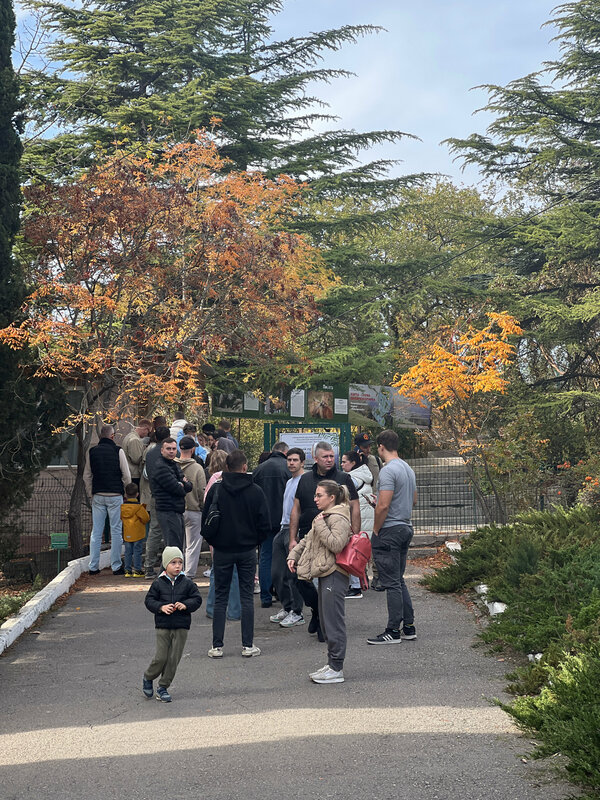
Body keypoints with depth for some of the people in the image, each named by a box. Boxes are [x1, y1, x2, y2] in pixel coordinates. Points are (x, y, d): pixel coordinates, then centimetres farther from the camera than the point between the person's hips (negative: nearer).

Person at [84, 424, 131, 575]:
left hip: (97, 496, 4)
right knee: (116, 531, 2)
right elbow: (127, 476, -6)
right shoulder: (118, 451, -6)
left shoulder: (92, 452, 5)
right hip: (115, 495, -3)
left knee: (96, 532, 7)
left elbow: (87, 476, 11)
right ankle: (116, 566, 3)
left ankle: (93, 567, 8)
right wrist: (126, 492, 10)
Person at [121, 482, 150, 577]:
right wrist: (144, 509, 7)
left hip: (126, 534, 4)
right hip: (138, 533, -4)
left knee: (128, 552, 10)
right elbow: (146, 518, -10)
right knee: (137, 551, 1)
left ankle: (128, 570, 12)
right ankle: (137, 570, 1)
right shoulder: (139, 507, -13)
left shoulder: (122, 507, 1)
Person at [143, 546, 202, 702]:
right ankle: (148, 678, 25)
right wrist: (161, 607, -15)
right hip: (163, 626, -1)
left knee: (174, 658, 1)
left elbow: (197, 599, 4)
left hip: (181, 627, 2)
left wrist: (186, 605, -14)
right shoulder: (158, 583, 0)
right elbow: (149, 600, 3)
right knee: (161, 657, -4)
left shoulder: (187, 583, 2)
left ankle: (163, 688, 15)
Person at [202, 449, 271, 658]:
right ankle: (248, 645, 6)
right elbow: (265, 525, -3)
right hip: (247, 551, 0)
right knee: (247, 598, 7)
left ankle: (217, 646, 6)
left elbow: (205, 522, -2)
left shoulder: (216, 490, -5)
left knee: (220, 599, 7)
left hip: (222, 550, 0)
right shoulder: (256, 491, -5)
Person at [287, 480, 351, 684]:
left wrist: (321, 526, -19)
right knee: (326, 622, 14)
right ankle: (332, 664, 21)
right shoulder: (324, 517, 19)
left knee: (333, 622, -7)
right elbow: (307, 539, 25)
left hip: (334, 576, -11)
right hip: (325, 575, 11)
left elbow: (336, 545, -24)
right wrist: (294, 555, 12)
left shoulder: (339, 519, -12)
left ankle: (336, 669, -2)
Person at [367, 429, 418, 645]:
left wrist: (375, 530, -10)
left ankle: (393, 631, -2)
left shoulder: (388, 470, -17)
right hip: (405, 528, 9)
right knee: (399, 581, 16)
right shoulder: (408, 469, 13)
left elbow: (383, 506, -22)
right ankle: (408, 627, 18)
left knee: (391, 583, -6)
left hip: (389, 531, -9)